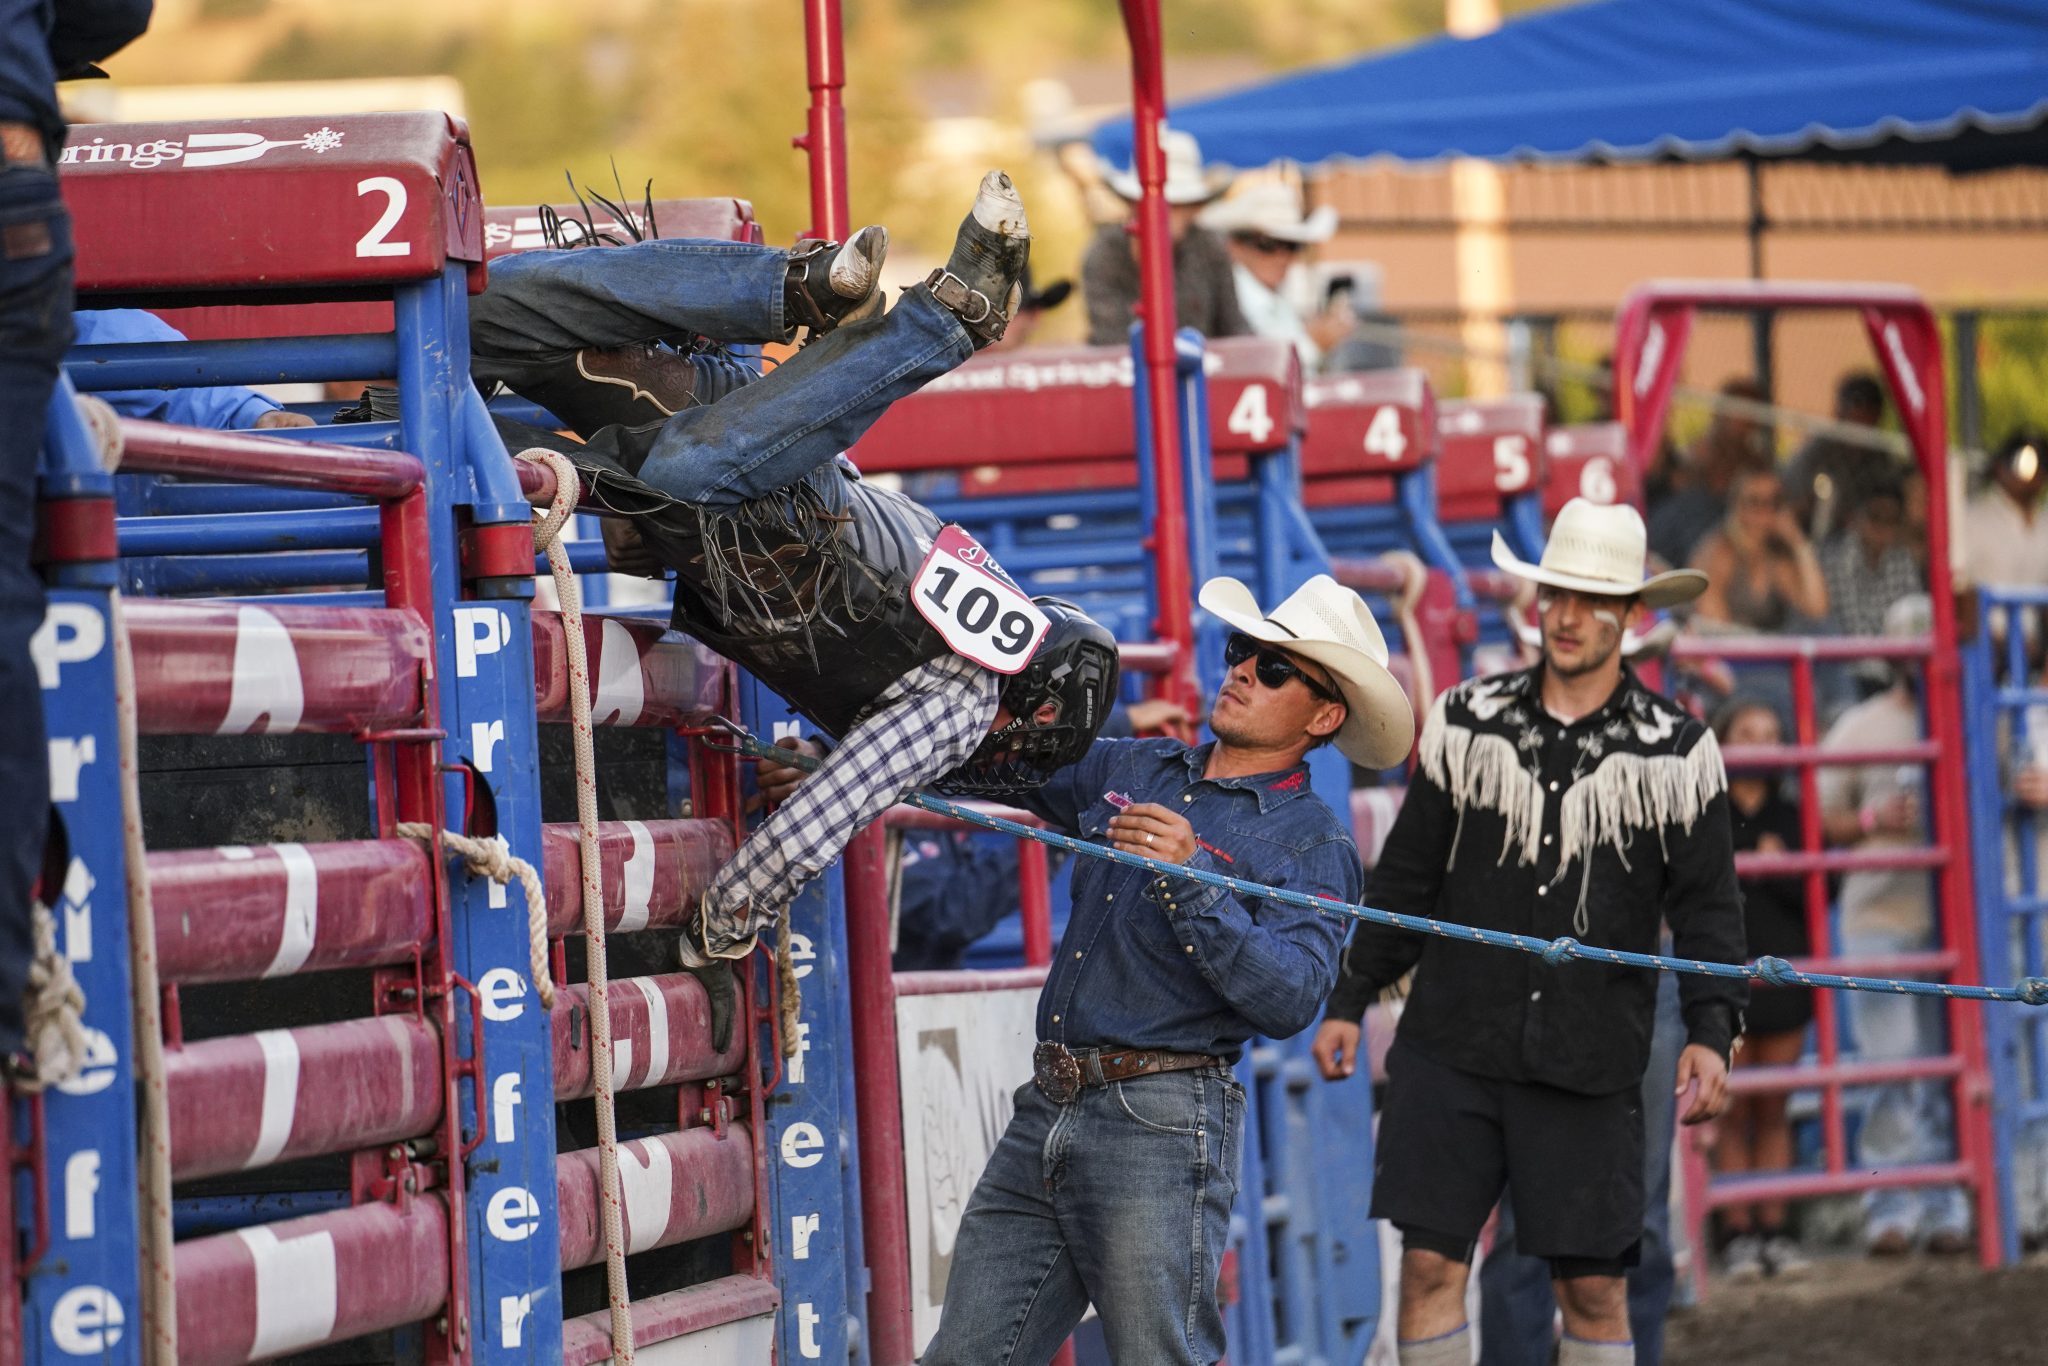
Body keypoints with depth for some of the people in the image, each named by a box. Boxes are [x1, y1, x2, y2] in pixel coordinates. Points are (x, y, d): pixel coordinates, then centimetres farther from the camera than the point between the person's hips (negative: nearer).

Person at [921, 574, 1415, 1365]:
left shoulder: (1312, 844, -2)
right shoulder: (1133, 771, 17)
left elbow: (1290, 999, -16)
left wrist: (1191, 881, -25)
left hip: (1159, 1128, -6)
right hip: (1046, 1114, 6)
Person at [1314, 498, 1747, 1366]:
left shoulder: (1676, 752, 2)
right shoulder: (1466, 723, 7)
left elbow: (1706, 907, 2)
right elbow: (1406, 877, 14)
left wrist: (1711, 1032, -11)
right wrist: (1348, 1000, 11)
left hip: (1587, 1066, -2)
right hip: (1451, 1049, 2)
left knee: (1592, 1285, 0)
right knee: (1430, 1262, -3)